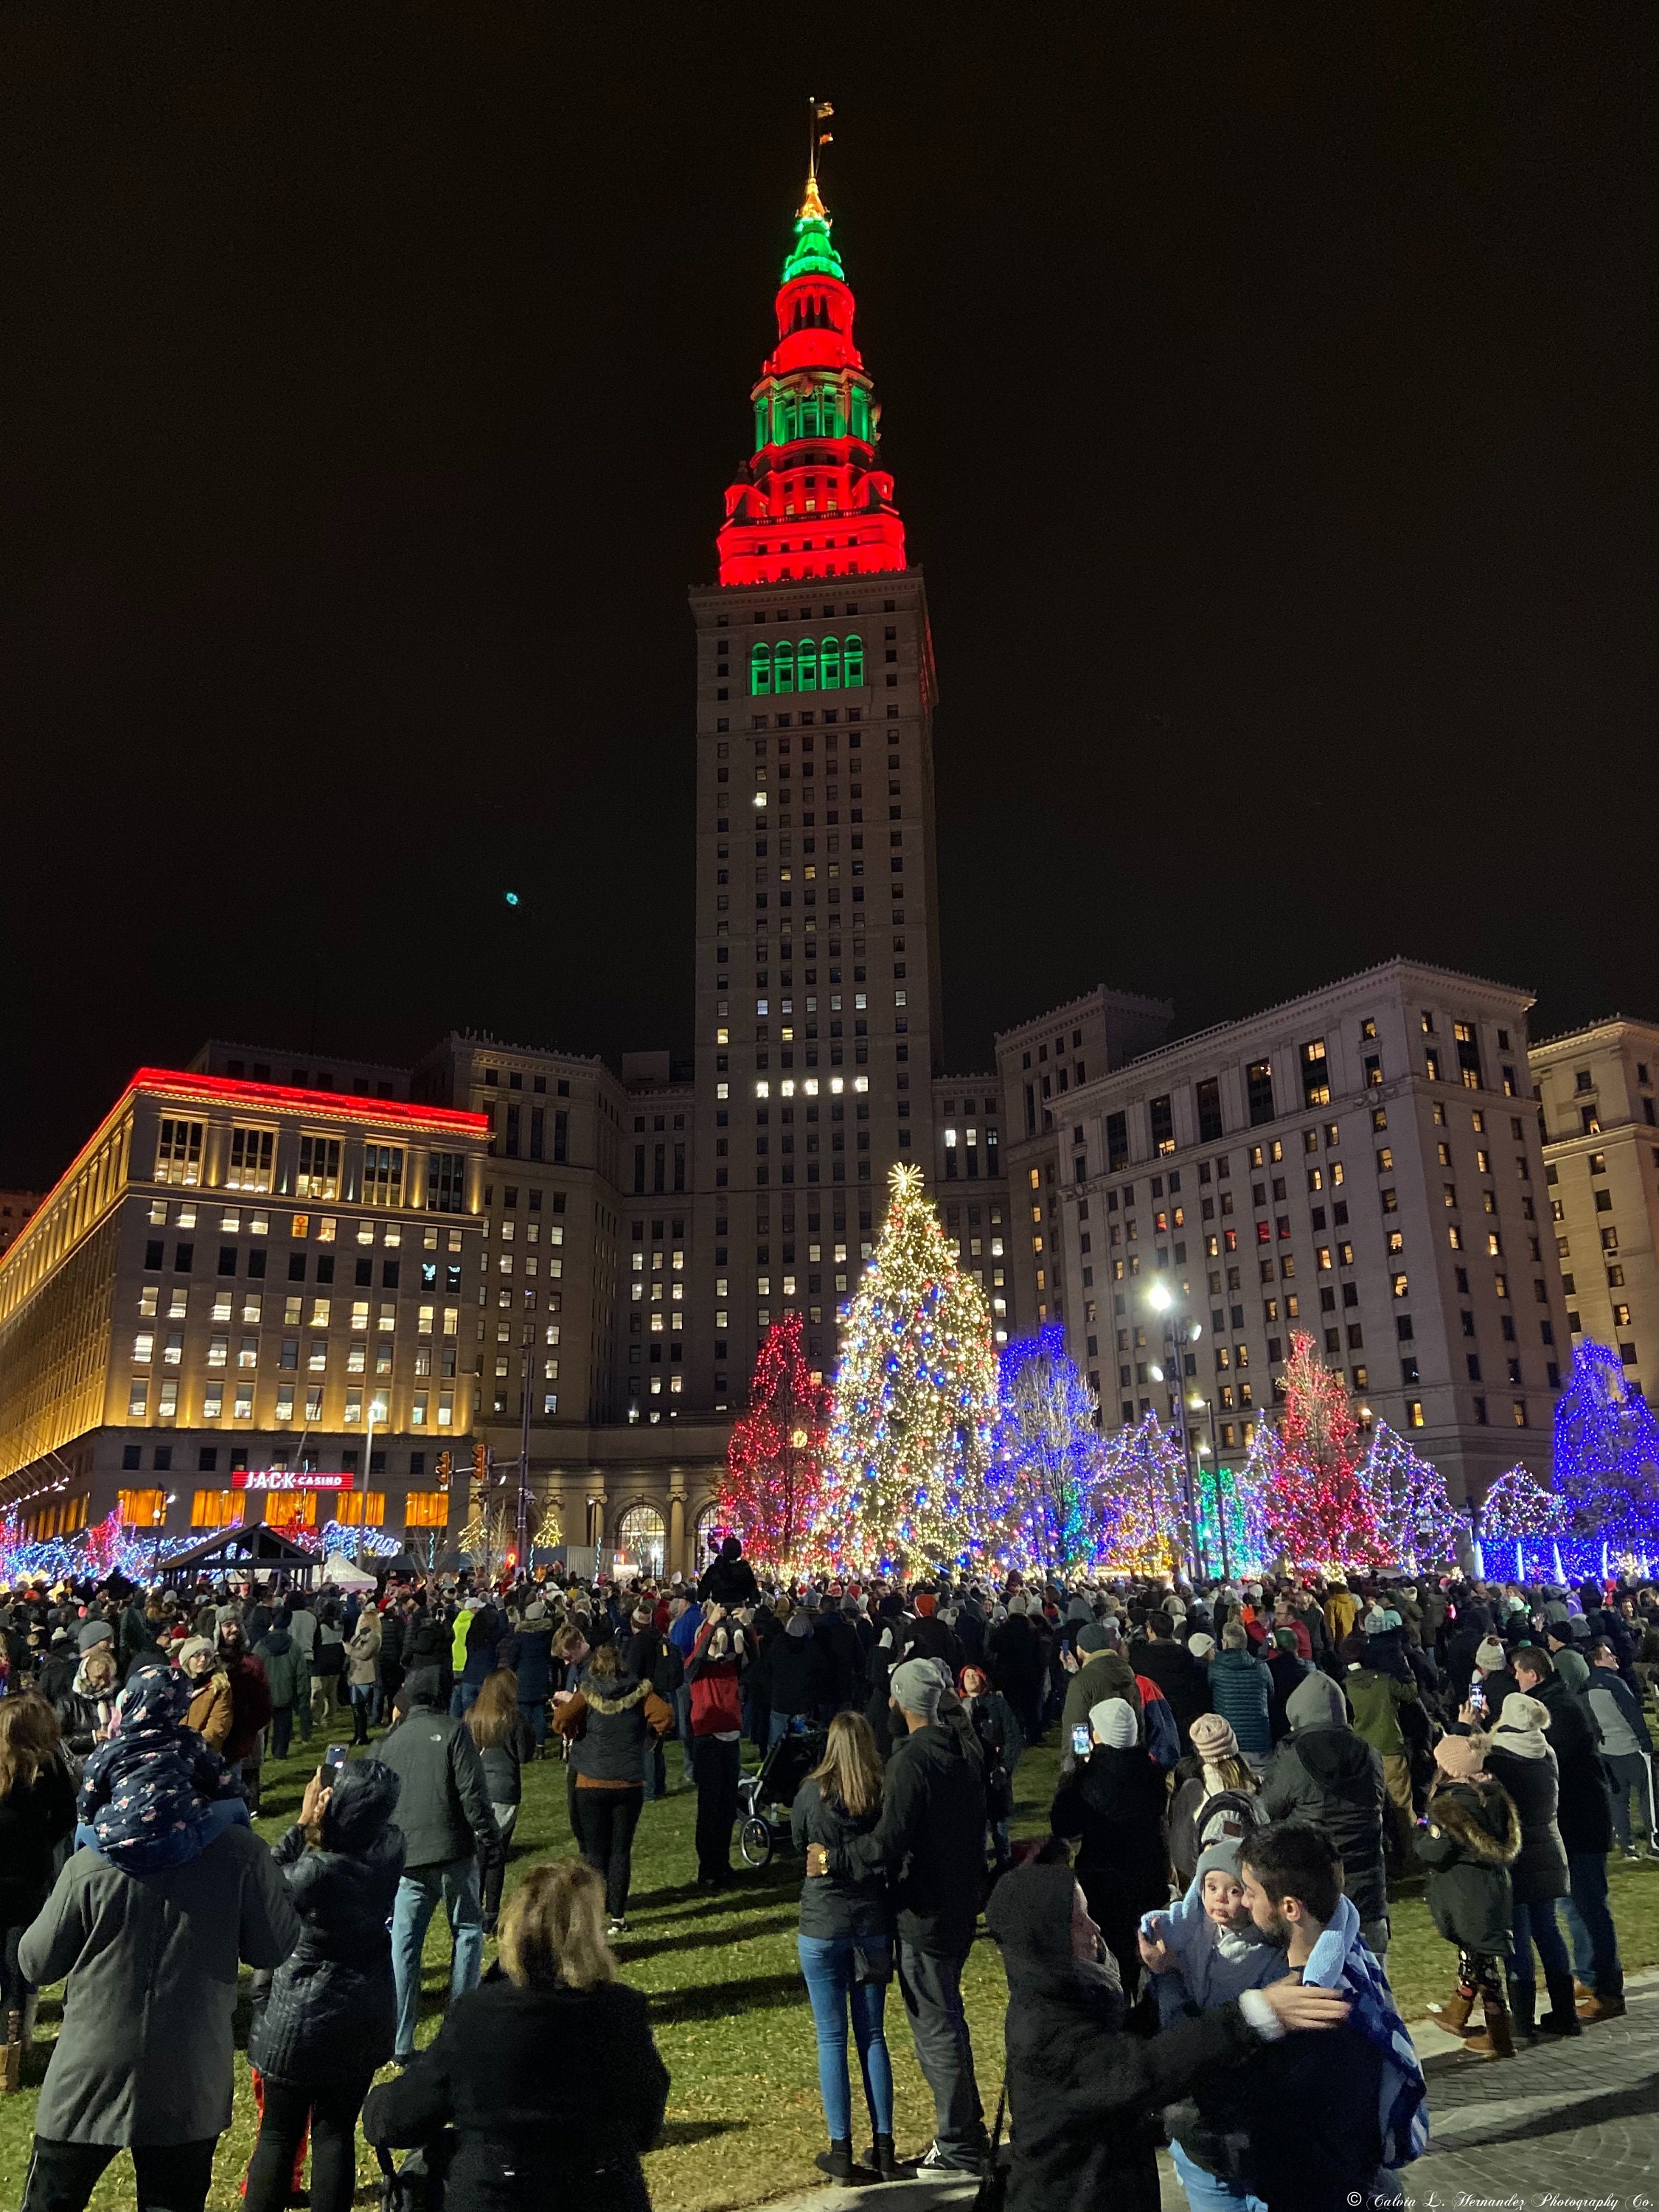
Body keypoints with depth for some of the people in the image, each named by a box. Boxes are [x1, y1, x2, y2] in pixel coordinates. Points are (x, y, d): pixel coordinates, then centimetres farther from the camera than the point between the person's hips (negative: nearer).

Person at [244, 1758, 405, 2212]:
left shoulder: (317, 1869, -30)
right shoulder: (391, 1846, -15)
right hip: (368, 2012, 4)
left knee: (279, 2134, 15)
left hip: (307, 2015, -4)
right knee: (337, 2130, 17)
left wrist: (302, 1825, -16)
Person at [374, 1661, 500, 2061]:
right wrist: (489, 1838, -2)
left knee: (402, 1943, 8)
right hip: (453, 1851, -4)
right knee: (468, 1930, 11)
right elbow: (472, 1792, -11)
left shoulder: (389, 1742, 9)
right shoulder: (453, 1731, -6)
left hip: (405, 1857, 4)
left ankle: (400, 2040, 9)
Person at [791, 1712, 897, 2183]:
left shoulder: (810, 1794, -12)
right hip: (873, 1925, 2)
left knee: (831, 2039, 9)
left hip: (822, 1927, -2)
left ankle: (841, 2151, 13)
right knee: (872, 2035, 14)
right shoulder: (884, 1796, -9)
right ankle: (883, 2148, 18)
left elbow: (798, 1846, 6)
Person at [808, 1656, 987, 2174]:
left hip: (925, 1913, -9)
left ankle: (958, 2149, 17)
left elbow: (889, 1841, -29)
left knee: (936, 2026, 5)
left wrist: (834, 1858, -16)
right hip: (961, 1904, 9)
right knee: (945, 2016, 23)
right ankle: (968, 2128, 34)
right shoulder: (964, 1749, 2)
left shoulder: (911, 1760, -24)